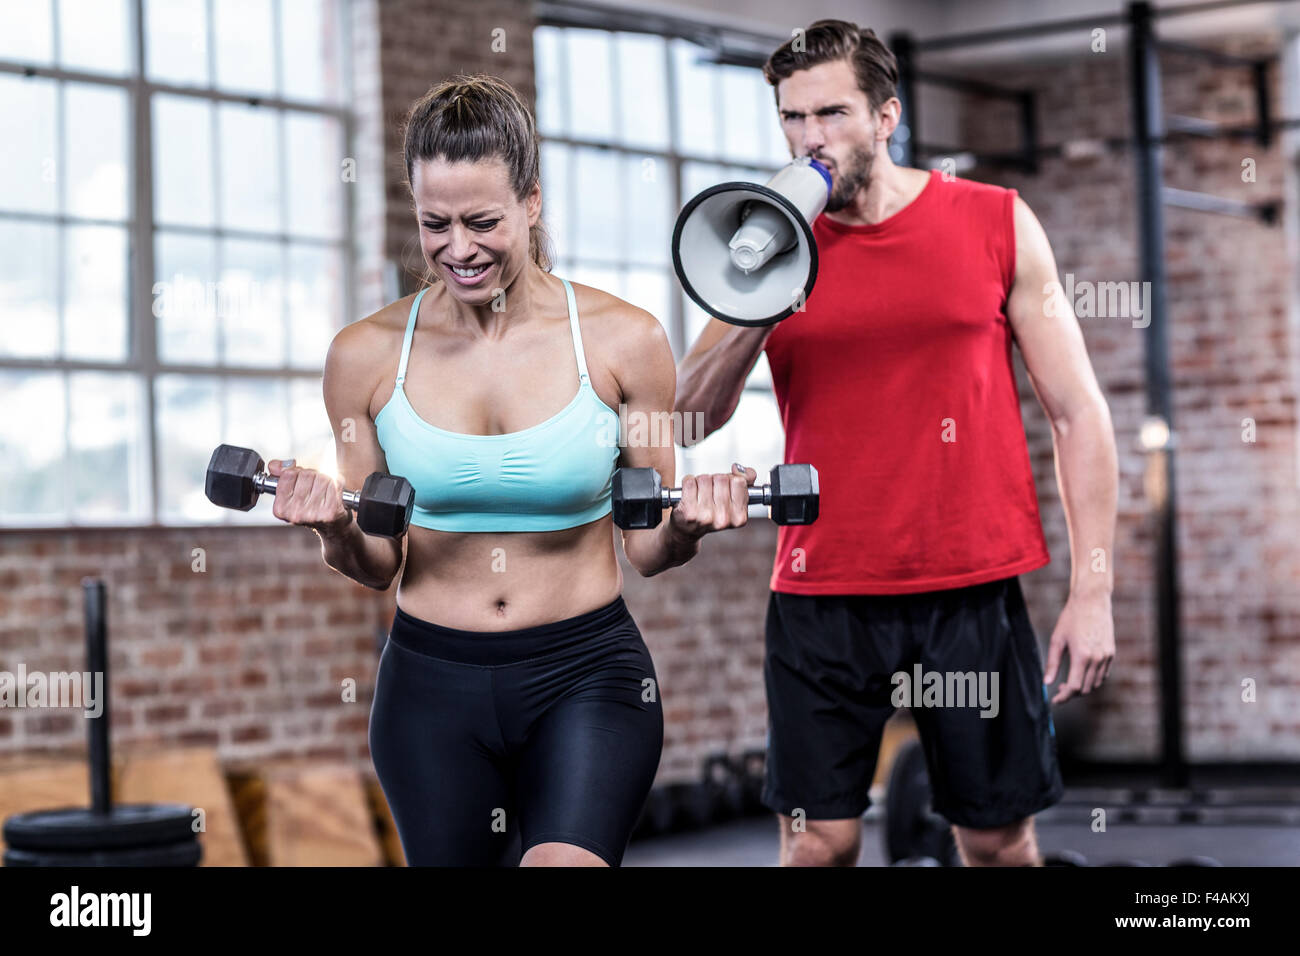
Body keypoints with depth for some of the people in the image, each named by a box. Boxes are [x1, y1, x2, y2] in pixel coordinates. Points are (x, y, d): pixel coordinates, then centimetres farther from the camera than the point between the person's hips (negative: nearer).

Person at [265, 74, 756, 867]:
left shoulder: (623, 340, -4)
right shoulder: (368, 355, -1)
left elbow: (649, 548, 3)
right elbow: (376, 565, 7)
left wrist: (685, 528, -18)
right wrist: (334, 532, -15)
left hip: (587, 676, -2)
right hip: (431, 682, 2)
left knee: (566, 858, -26)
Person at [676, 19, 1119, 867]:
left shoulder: (997, 224, 3)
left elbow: (1078, 413, 3)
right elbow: (689, 420, 1)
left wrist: (1093, 590, -4)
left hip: (974, 595, -1)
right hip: (822, 598, 1)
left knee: (1002, 841, 6)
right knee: (818, 843, 1)